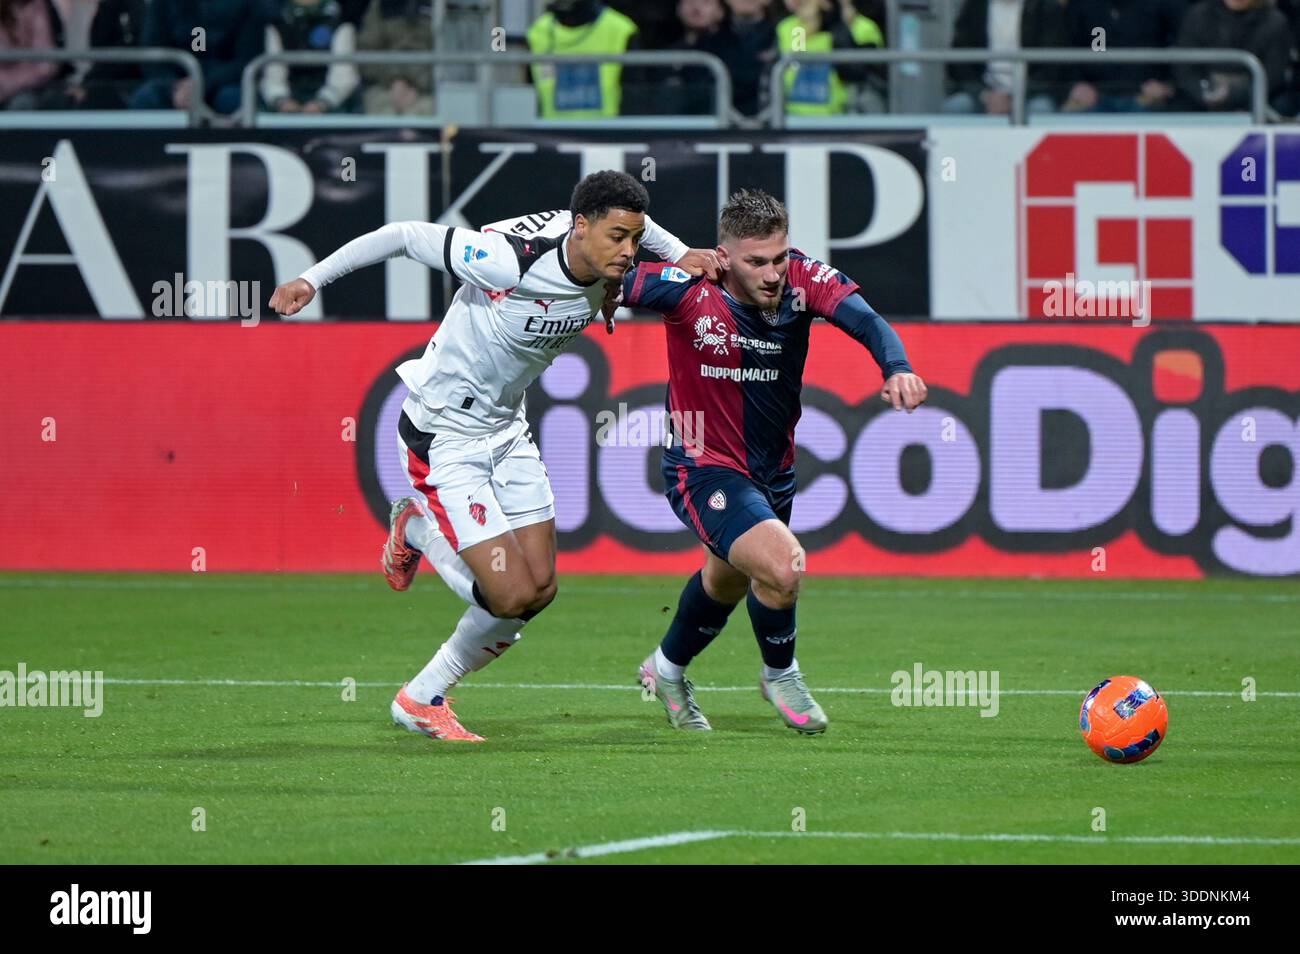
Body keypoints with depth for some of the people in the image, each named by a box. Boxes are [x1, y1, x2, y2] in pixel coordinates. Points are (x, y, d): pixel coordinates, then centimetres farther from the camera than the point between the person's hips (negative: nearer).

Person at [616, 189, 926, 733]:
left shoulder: (803, 280, -20)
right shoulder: (688, 289, -27)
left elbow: (863, 319, -36)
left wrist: (896, 368, -51)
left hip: (773, 469, 6)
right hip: (705, 469, -6)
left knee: (728, 582, 29)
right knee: (783, 566, -26)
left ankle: (667, 670, 59)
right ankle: (780, 676, 5)